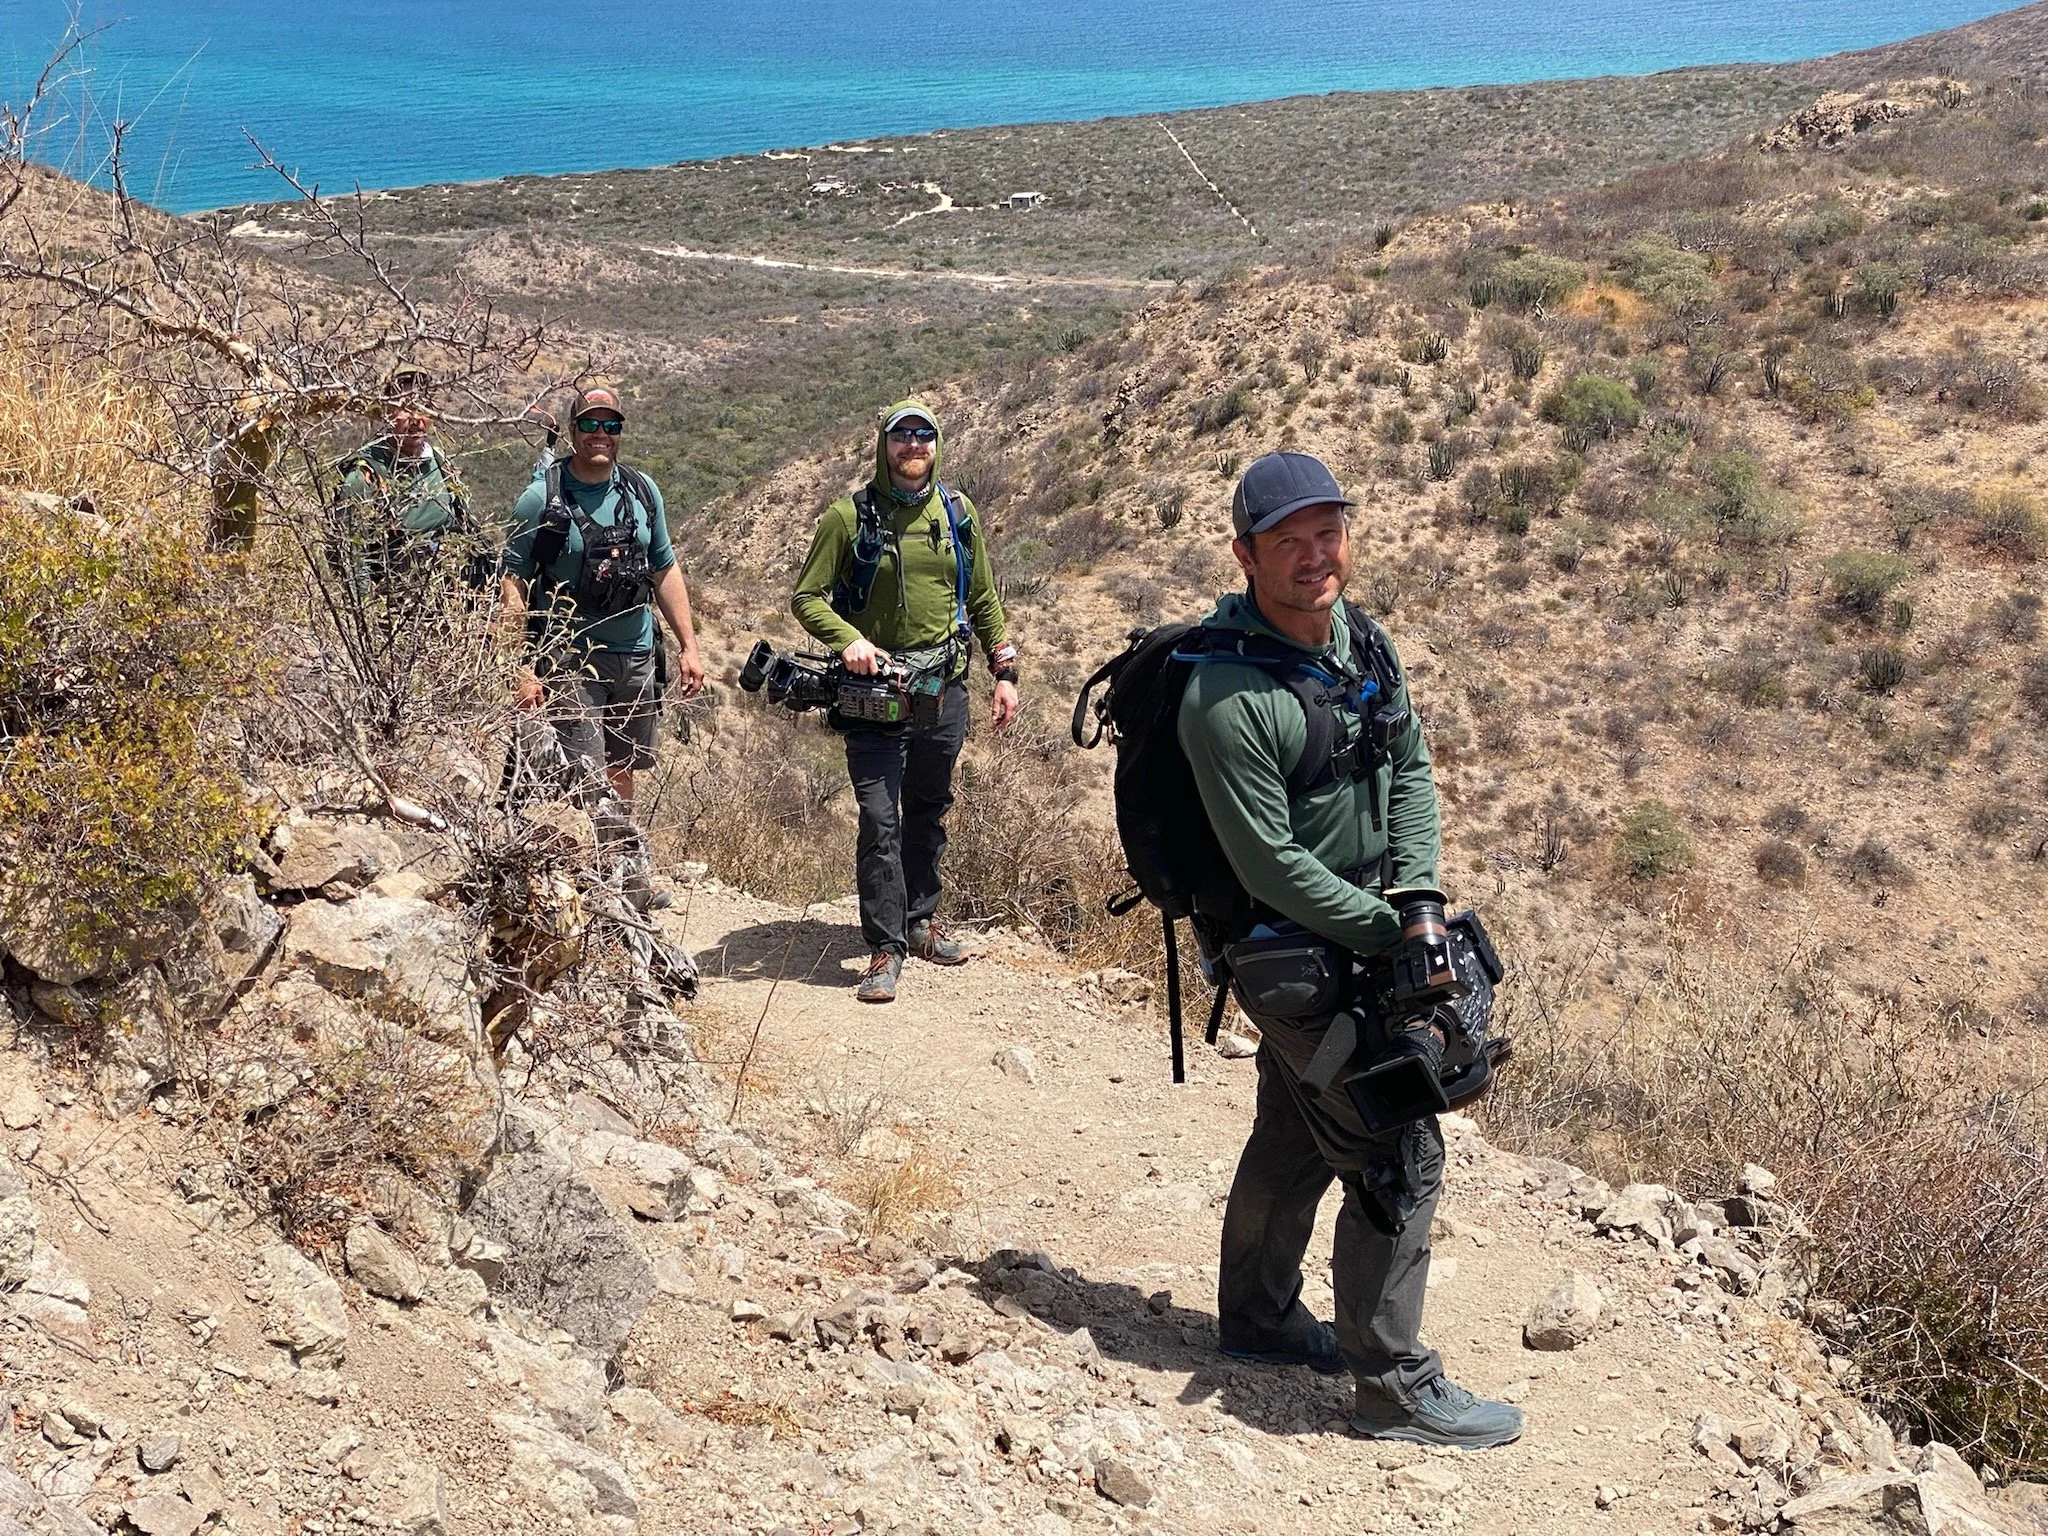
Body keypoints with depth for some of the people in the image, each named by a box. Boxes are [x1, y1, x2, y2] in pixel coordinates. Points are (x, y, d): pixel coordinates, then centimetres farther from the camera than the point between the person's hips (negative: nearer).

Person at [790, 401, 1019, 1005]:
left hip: (944, 685, 4)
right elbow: (806, 597, -3)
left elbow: (983, 600, 16)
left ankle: (921, 922, 30)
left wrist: (1004, 671, 11)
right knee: (880, 819, -9)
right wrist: (848, 638, -21)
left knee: (930, 812, 15)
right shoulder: (850, 516, -4)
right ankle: (884, 949, -4)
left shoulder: (958, 513, 8)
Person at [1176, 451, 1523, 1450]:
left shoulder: (1362, 640, 1)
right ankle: (1395, 1385, 9)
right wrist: (1392, 933, -19)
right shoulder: (1226, 695, -25)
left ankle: (1259, 1315, 40)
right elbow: (1271, 867, -24)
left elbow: (1410, 773, 8)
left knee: (1297, 1136, 22)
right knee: (1399, 1157, -5)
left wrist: (1418, 894, -6)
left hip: (1364, 931, 8)